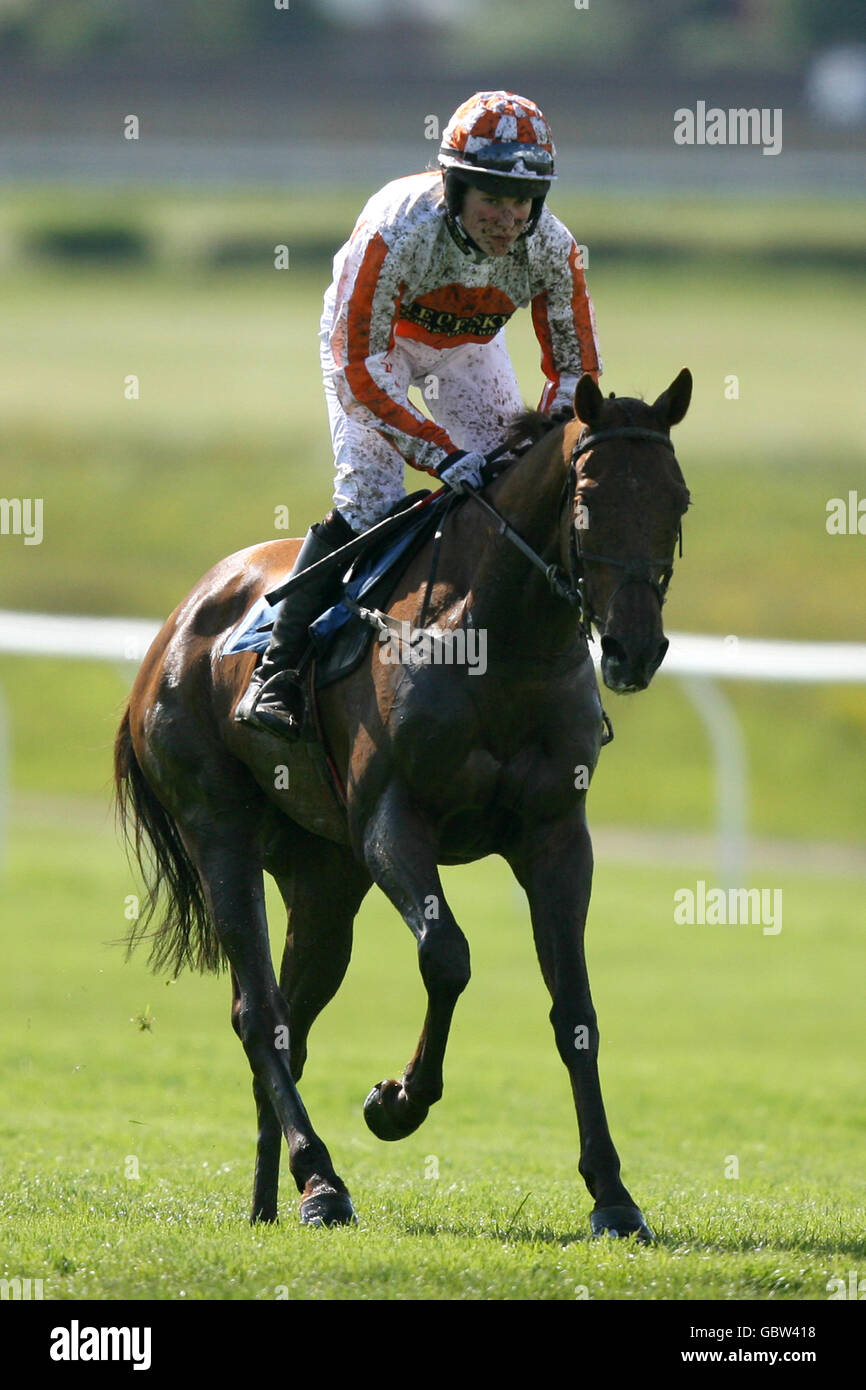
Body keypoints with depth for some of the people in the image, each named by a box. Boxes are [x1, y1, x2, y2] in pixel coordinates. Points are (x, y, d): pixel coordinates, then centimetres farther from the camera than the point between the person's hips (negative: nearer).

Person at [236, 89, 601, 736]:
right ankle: (278, 669, -11)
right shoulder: (397, 230, -41)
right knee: (368, 498, -18)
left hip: (468, 343, 4)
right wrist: (442, 455, -42)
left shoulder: (551, 247, -28)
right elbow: (355, 366, -37)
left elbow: (574, 368, -15)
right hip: (375, 334, -4)